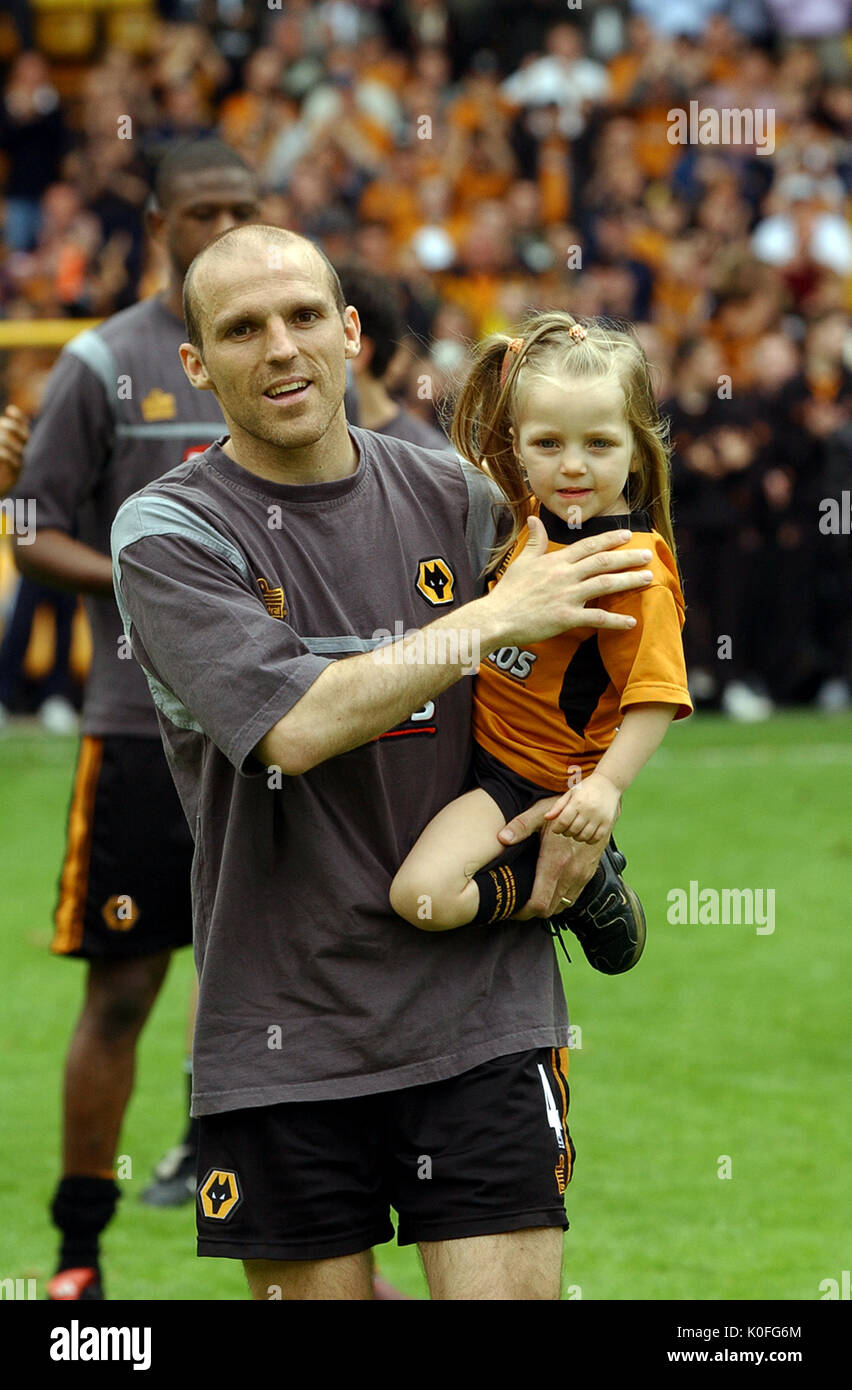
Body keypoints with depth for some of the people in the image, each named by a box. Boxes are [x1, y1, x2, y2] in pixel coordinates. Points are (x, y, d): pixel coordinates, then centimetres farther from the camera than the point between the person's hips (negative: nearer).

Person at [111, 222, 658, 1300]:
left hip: (480, 1004, 2)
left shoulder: (453, 499, 7)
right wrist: (498, 617, -15)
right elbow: (293, 726, -20)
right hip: (282, 1036, -2)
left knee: (510, 1290, -8)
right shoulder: (167, 532, -5)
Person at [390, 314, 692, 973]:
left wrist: (607, 784, -32)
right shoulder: (536, 519, 2)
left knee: (422, 895, -25)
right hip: (481, 742, 9)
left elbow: (657, 695, -24)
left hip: (535, 782, -9)